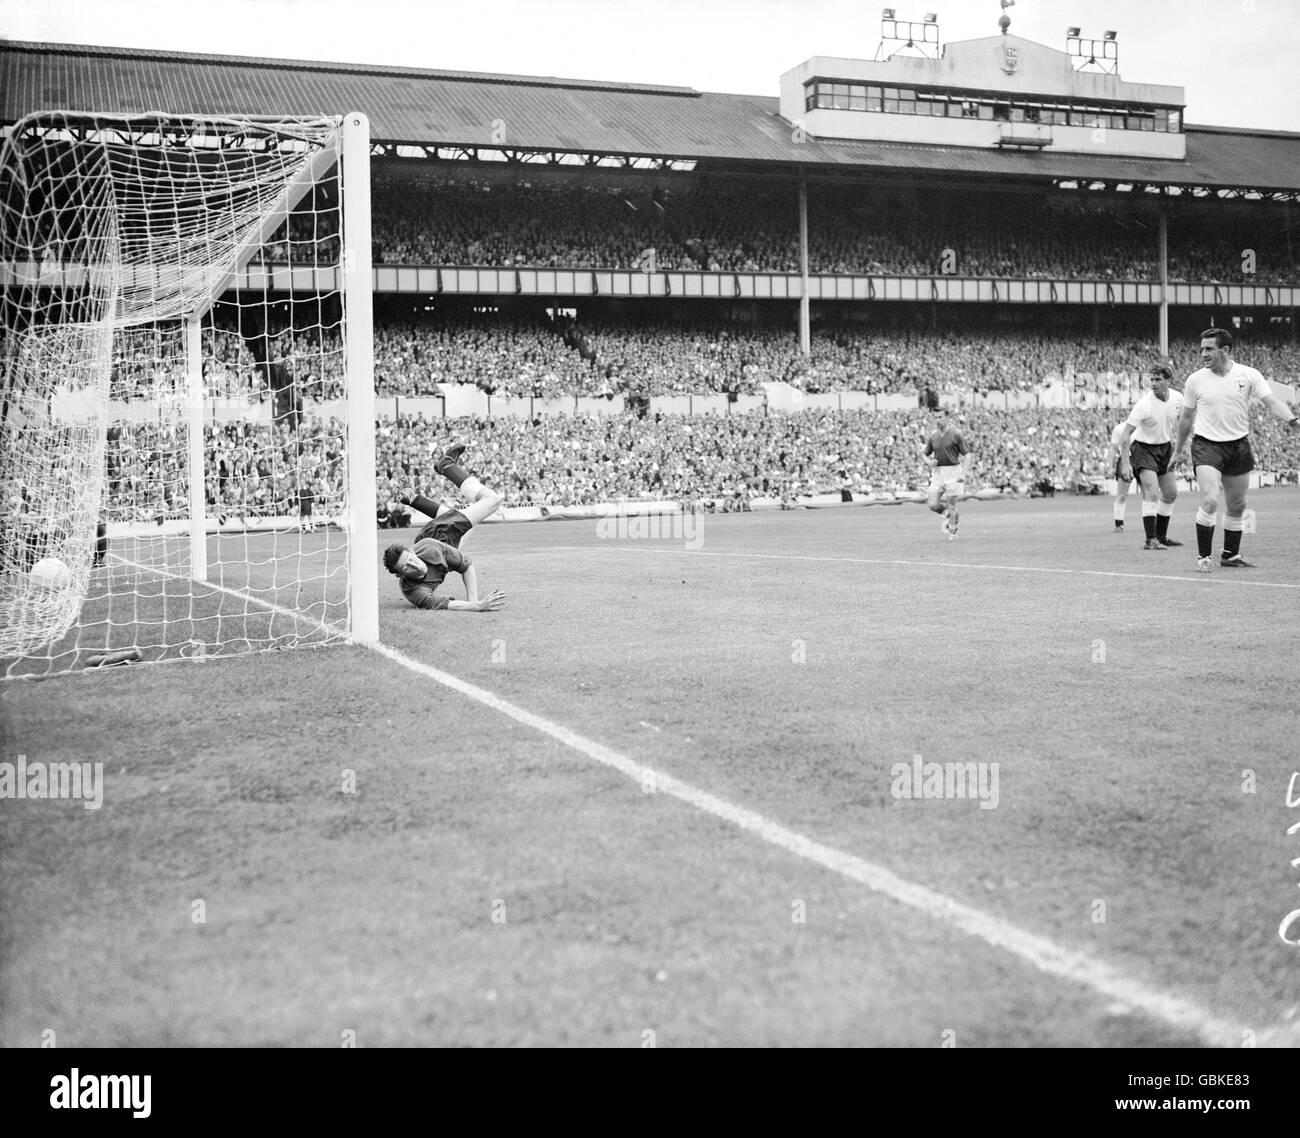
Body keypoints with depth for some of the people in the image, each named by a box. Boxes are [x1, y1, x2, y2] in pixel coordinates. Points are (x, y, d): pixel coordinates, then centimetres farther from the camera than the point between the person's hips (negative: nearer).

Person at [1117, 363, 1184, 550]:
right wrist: (1125, 463, -28)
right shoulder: (1143, 405, -25)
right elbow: (1125, 435, -23)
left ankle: (1161, 536, 25)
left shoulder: (1177, 398, -7)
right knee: (1152, 493, -21)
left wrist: (1174, 445, 13)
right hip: (1142, 448, -7)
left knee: (1171, 494, 11)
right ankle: (1150, 540, -20)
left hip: (1164, 447, 7)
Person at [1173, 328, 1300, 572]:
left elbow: (1271, 401, -8)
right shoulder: (1195, 380, -1)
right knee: (1210, 501, -18)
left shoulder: (1248, 375, -2)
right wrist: (1179, 449, 18)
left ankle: (1230, 555, 27)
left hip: (1239, 446, 2)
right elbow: (1186, 416, 11)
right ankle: (1204, 556, -7)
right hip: (1206, 444, -2)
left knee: (1236, 506, 10)